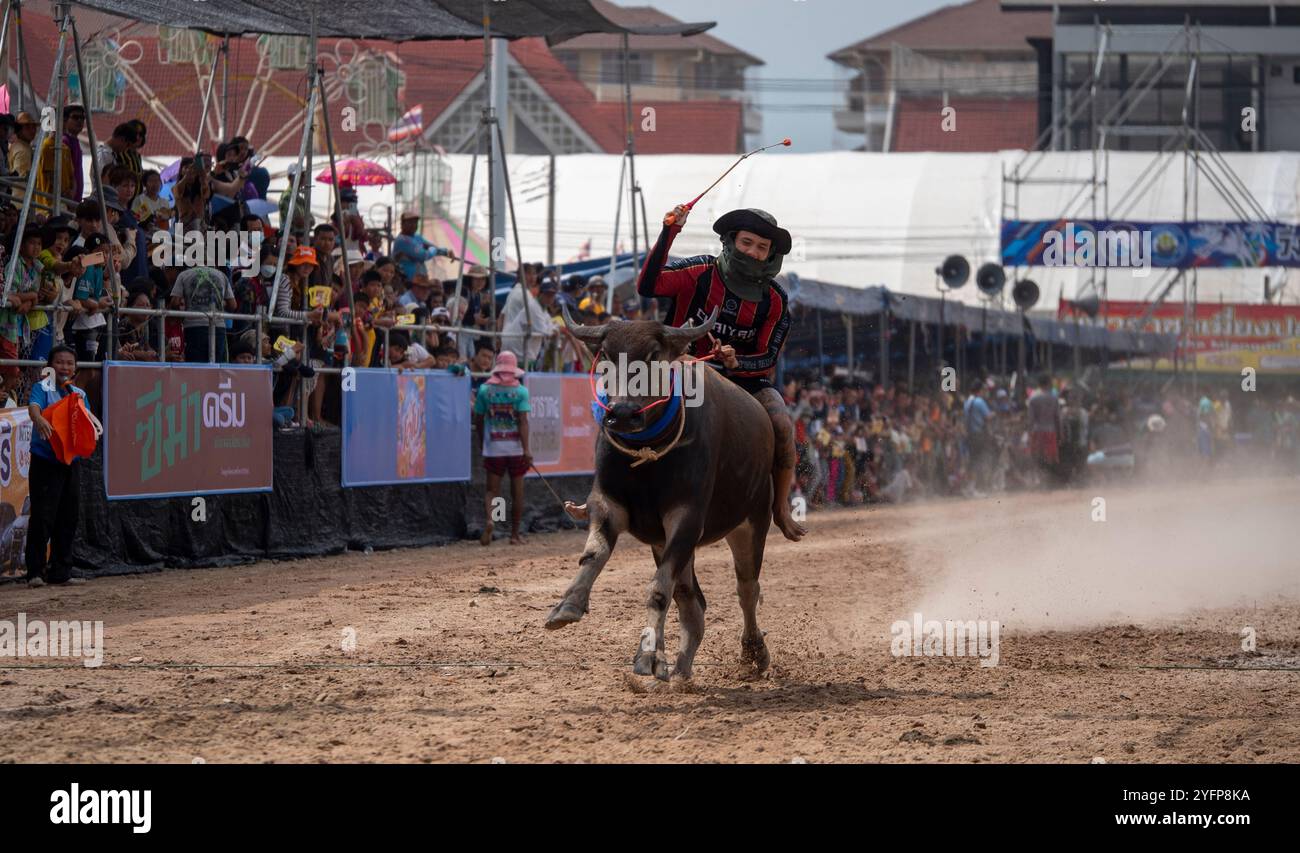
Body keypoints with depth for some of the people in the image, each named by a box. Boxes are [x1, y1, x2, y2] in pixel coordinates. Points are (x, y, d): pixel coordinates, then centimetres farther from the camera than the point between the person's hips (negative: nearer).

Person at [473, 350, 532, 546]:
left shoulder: (485, 389, 1)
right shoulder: (520, 391, -5)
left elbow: (478, 420, 6)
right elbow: (523, 421, -12)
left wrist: (483, 439, 24)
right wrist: (526, 449, -14)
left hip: (493, 448, 1)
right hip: (516, 448, -1)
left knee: (491, 490, 5)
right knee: (517, 492, 9)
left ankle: (488, 519, -24)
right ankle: (515, 534, 14)